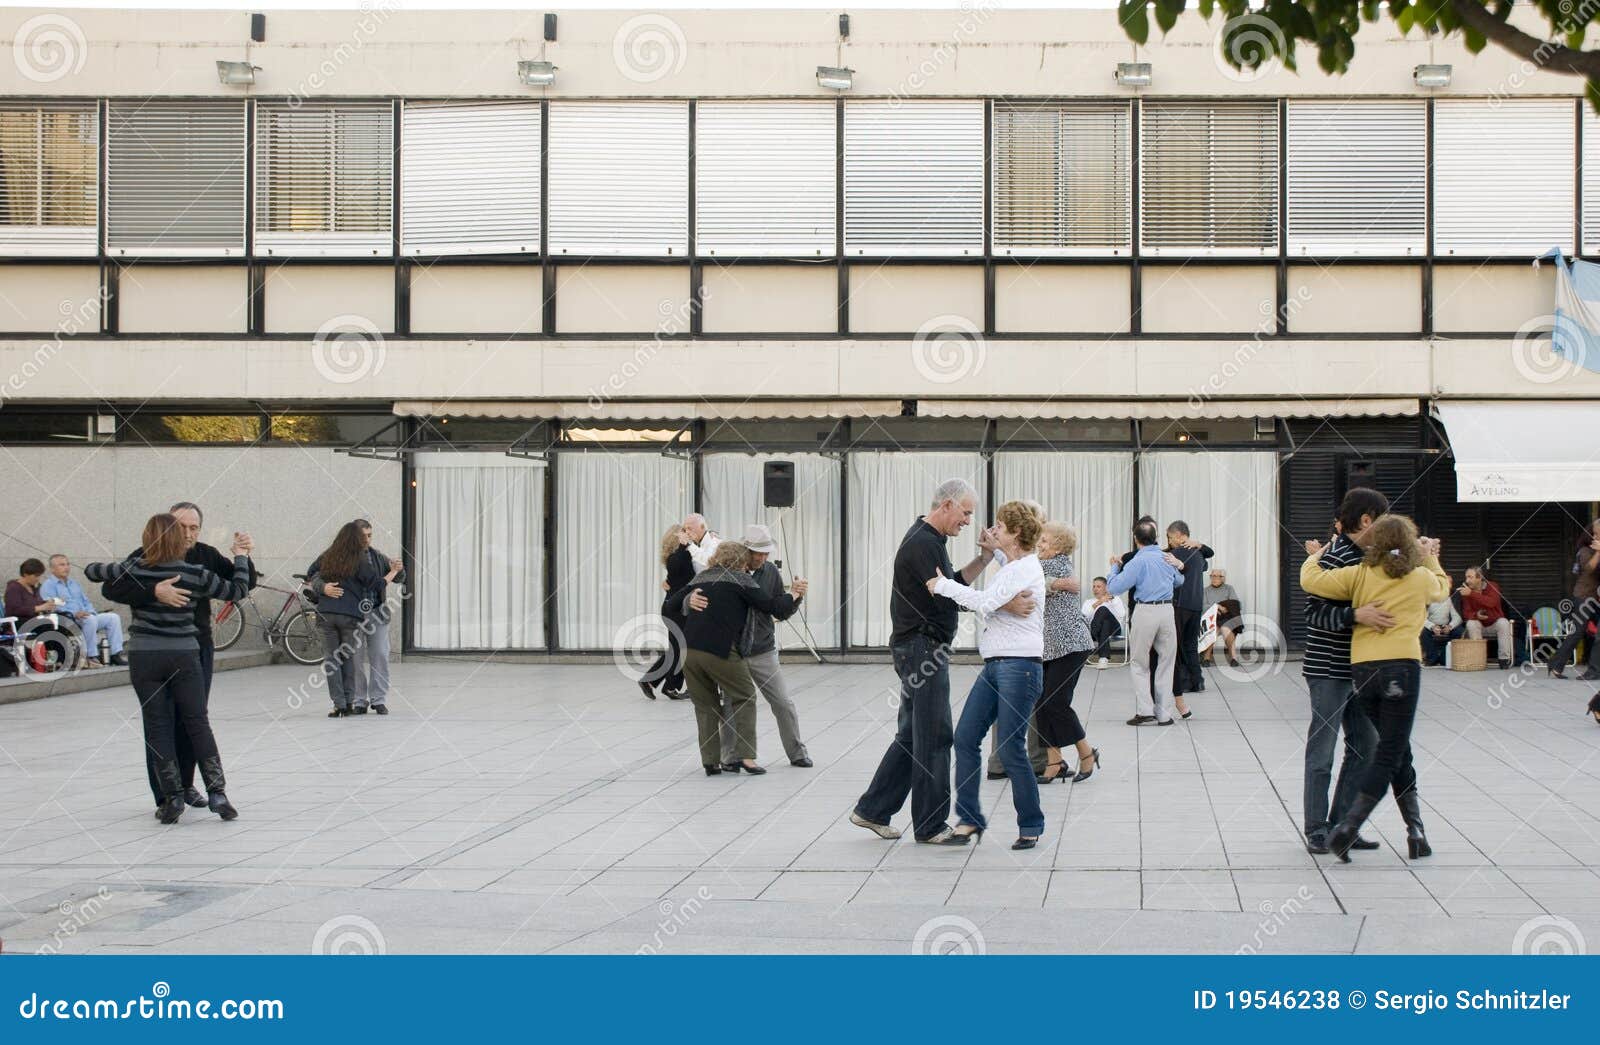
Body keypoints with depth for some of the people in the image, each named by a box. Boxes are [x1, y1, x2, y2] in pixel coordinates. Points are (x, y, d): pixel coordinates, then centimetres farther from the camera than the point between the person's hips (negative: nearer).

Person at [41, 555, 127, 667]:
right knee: (90, 619, -35)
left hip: (84, 618, 8)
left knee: (113, 617, -9)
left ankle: (116, 653, -15)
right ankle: (92, 656, -31)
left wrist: (91, 612, 1)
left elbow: (86, 602, 25)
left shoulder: (75, 584, 29)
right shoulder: (48, 586, 2)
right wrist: (73, 614, -25)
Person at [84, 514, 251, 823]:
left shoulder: (133, 570, -3)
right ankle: (217, 793, 3)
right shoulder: (194, 574, -4)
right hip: (184, 656, 0)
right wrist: (241, 556, 17)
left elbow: (91, 571, 12)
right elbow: (238, 590, 4)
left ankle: (172, 798, 4)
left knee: (157, 727, 6)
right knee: (198, 724, 7)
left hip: (144, 658, 0)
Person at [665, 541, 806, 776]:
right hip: (720, 650, -5)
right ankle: (745, 756, -2)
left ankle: (710, 761, 9)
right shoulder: (740, 579, 4)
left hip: (688, 649, 5)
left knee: (705, 704, 14)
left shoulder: (701, 577, 20)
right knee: (744, 697, 9)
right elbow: (770, 606, 1)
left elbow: (671, 604, 21)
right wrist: (793, 595, 16)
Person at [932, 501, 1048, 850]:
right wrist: (992, 549, 34)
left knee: (1011, 749, -5)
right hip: (995, 665, 10)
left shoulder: (1026, 569, -12)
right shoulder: (1011, 566, 16)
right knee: (965, 738, 5)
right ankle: (970, 818, 12)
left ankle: (1031, 825, 9)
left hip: (1019, 666, -10)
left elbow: (986, 602, -24)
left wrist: (943, 585, -16)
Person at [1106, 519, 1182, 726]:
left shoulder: (1137, 561, -9)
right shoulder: (1166, 558, 8)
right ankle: (1164, 714, 11)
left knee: (1139, 662, 7)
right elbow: (1179, 581, 27)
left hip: (1145, 612, -4)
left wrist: (1114, 567, 5)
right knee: (1165, 662, 10)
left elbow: (1114, 587, -11)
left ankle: (1145, 710, -3)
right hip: (1167, 610, 4)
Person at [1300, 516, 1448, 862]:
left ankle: (1416, 831, 16)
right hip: (1401, 667, -3)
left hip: (1362, 671, 3)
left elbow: (1310, 581, 0)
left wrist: (1315, 556, 19)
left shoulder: (1360, 575, 5)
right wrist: (1430, 558, 46)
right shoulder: (1421, 577, 7)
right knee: (1389, 755, 0)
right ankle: (1346, 828, -11)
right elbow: (1443, 589, 30)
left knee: (1398, 750, 16)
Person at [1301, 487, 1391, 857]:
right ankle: (1316, 830, 7)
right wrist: (1355, 615, -33)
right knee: (1322, 751, -1)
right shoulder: (1335, 557, -15)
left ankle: (1342, 825, 17)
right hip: (1329, 669, -9)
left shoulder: (1365, 555, 12)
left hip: (1358, 669, 9)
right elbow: (1314, 610, -20)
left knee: (1365, 746, 10)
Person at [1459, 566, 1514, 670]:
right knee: (1470, 624, -30)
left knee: (1503, 622, -32)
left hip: (1495, 623, -1)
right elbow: (1466, 613, -9)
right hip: (1479, 624, 1)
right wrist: (1476, 615, -33)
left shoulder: (1492, 586, -14)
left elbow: (1492, 602, -35)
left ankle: (1504, 659, -26)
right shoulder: (1466, 590, -7)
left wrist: (1471, 593, -44)